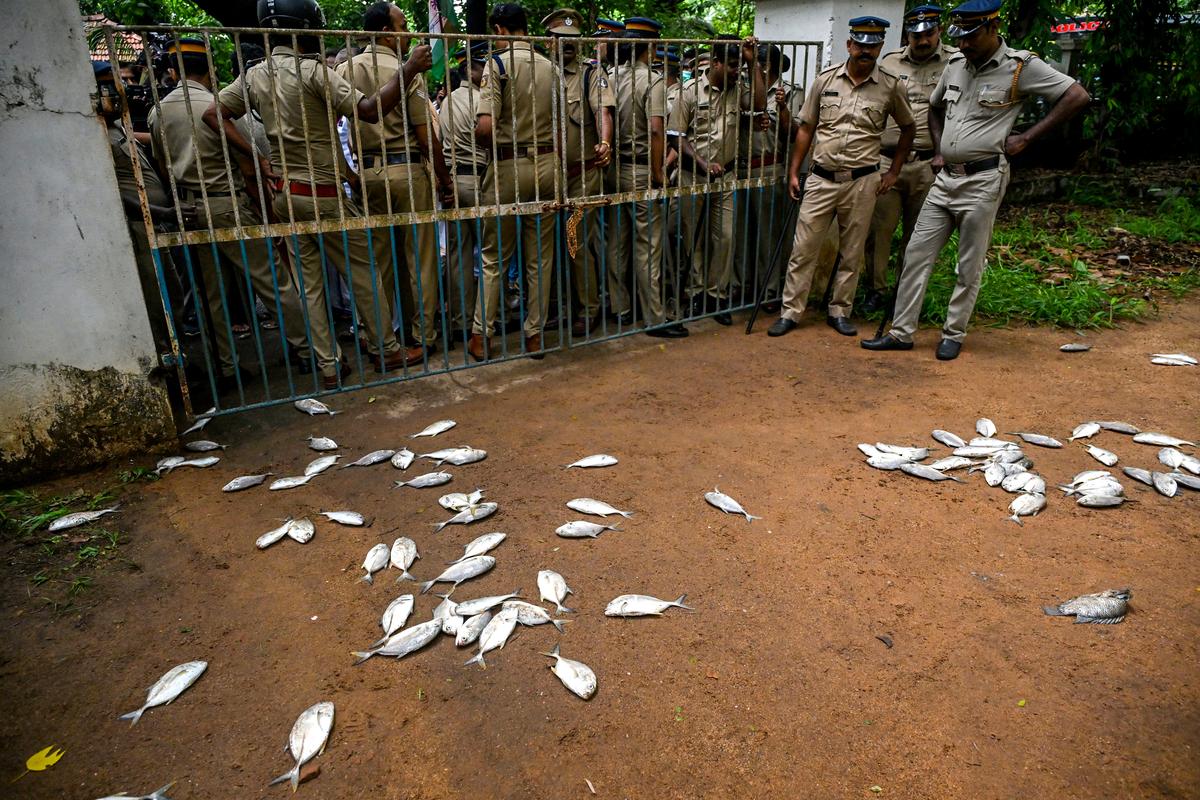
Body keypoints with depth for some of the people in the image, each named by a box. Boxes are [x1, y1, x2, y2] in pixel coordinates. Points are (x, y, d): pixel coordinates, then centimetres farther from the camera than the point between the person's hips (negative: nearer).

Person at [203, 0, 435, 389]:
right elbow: (369, 110, -23)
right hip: (321, 192, -7)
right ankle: (386, 350, 14)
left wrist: (258, 158, 6)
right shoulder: (313, 70, -14)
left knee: (310, 281, 9)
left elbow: (213, 114, 9)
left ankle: (329, 365, 14)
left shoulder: (254, 76, 7)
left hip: (283, 192, 7)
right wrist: (408, 70, -20)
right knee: (364, 269, 6)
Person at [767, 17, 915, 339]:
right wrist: (793, 172, 4)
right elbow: (806, 128, 8)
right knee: (803, 249, 0)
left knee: (851, 253, 7)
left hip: (862, 182, 0)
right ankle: (790, 312, 9)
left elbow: (908, 128, 14)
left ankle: (840, 312, 20)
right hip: (821, 178, 0)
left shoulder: (891, 86, 1)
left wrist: (893, 172, 9)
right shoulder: (825, 79, 3)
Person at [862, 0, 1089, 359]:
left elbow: (1078, 97, -10)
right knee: (916, 253, 2)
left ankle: (953, 335, 14)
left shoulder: (1021, 66, -8)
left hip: (983, 180, -6)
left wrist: (1026, 138, -12)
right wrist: (939, 150, 14)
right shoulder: (956, 63, 9)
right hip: (946, 178, 6)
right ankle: (901, 332, 8)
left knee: (970, 266, 3)